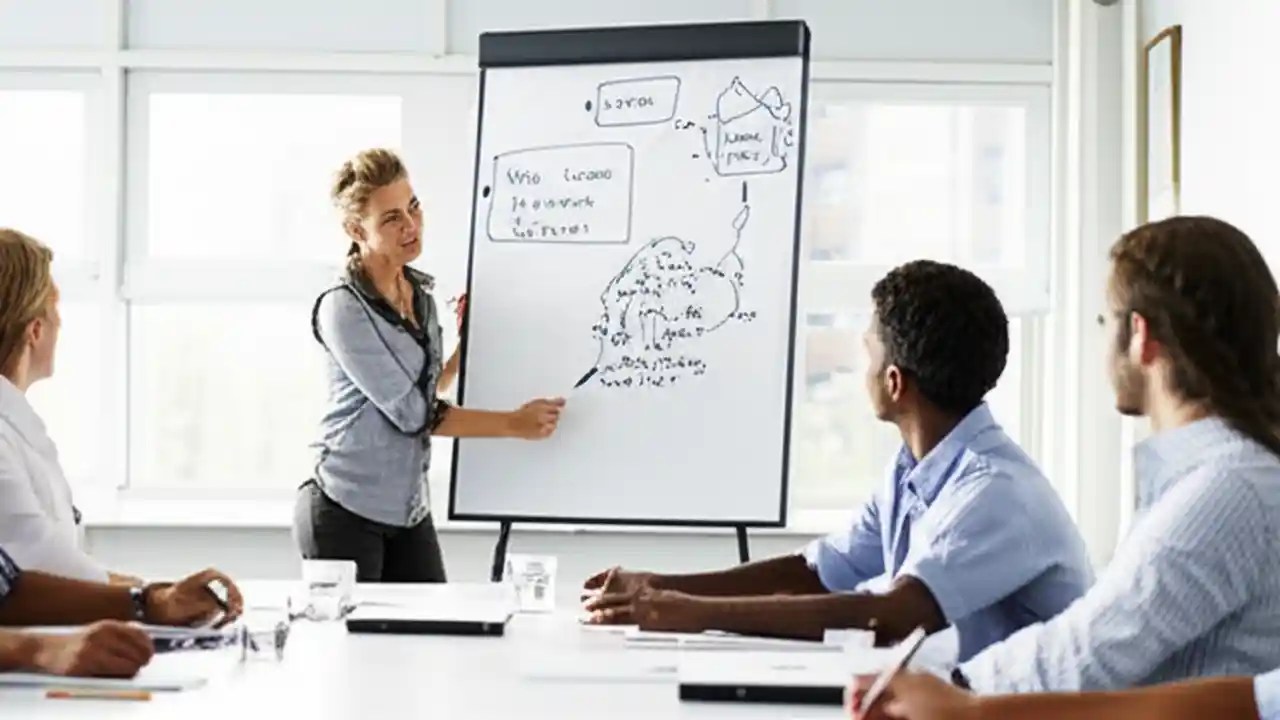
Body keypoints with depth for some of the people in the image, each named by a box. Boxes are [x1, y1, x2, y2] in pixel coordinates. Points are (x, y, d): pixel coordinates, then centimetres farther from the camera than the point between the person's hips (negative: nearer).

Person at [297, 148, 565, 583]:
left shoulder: (421, 294, 8)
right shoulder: (343, 310, -15)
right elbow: (410, 413, -18)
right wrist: (514, 424, -18)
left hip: (409, 513, 7)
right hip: (346, 510, -7)